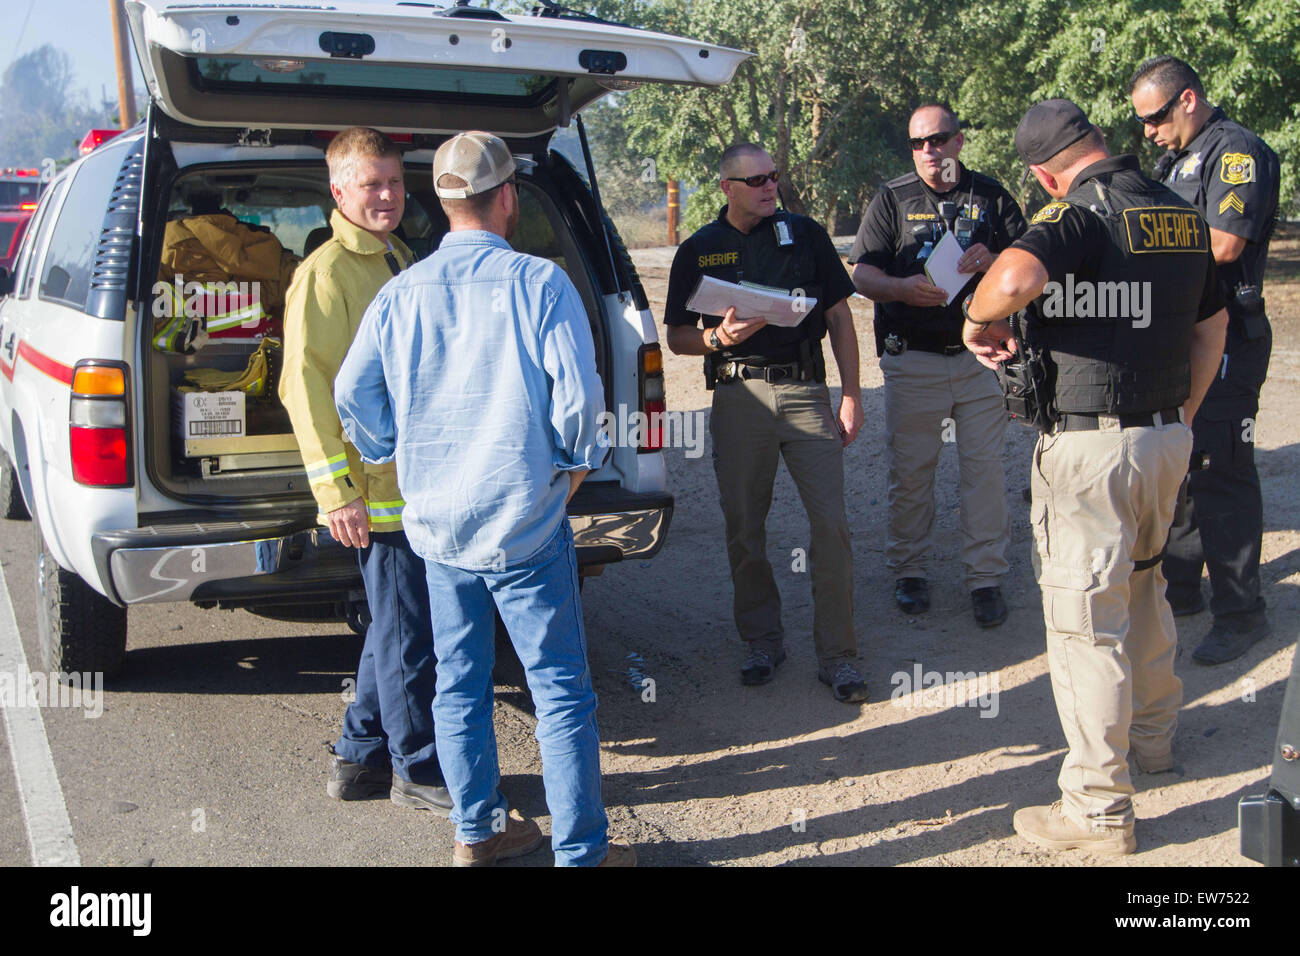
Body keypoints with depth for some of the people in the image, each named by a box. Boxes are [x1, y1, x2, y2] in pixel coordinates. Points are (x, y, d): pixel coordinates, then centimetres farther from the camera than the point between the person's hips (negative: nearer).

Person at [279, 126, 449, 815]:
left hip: (419, 480, 9)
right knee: (408, 633, 0)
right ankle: (418, 770, 15)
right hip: (379, 488, -9)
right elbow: (306, 385, -18)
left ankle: (361, 756, 31)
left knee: (396, 626, 17)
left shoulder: (396, 260, 15)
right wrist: (337, 490, -21)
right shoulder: (326, 273, -13)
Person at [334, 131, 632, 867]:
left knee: (459, 683, 16)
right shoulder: (539, 283, -10)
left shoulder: (402, 294, 3)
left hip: (437, 523, 5)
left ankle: (477, 832, 28)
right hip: (524, 523, -5)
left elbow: (355, 397, 7)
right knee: (561, 689, 3)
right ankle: (582, 851, 9)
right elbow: (578, 394, -13)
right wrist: (573, 469, 4)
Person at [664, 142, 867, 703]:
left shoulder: (805, 234, 10)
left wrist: (851, 394, 5)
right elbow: (678, 337, 10)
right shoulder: (698, 251, 9)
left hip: (805, 389, 0)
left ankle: (837, 656, 4)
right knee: (744, 528, 5)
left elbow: (840, 317, 11)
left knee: (831, 524, -6)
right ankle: (762, 641, 22)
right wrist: (720, 337, -12)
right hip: (738, 398, 1)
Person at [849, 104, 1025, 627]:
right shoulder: (892, 199, 7)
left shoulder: (992, 196, 10)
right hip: (912, 358, 0)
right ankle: (909, 571, 17)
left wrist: (993, 262, -15)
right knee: (909, 468, 3)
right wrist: (901, 287, -20)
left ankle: (985, 577, 8)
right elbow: (861, 273, 0)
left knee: (985, 466, -1)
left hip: (980, 354, 1)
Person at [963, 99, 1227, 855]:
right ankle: (1154, 736, 43)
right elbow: (1212, 326, 17)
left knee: (1086, 618, 0)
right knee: (1144, 587, 26)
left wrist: (978, 321, -16)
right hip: (1169, 434, 8)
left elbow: (1014, 277, -37)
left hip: (1092, 445, -8)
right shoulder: (1183, 213, 9)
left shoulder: (1080, 215, -16)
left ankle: (1100, 807, 7)